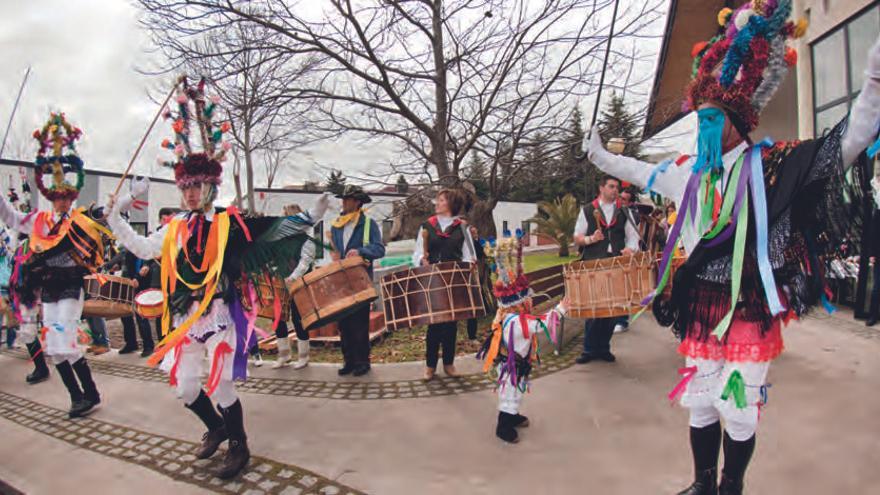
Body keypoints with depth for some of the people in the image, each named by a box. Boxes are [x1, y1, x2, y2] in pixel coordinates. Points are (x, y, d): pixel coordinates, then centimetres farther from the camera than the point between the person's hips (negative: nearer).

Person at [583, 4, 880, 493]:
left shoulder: (770, 163, -7)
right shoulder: (689, 172, 8)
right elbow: (644, 173, 25)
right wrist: (603, 157, 35)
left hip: (750, 309, -5)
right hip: (700, 307, 5)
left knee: (739, 411, 4)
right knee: (701, 405, 15)